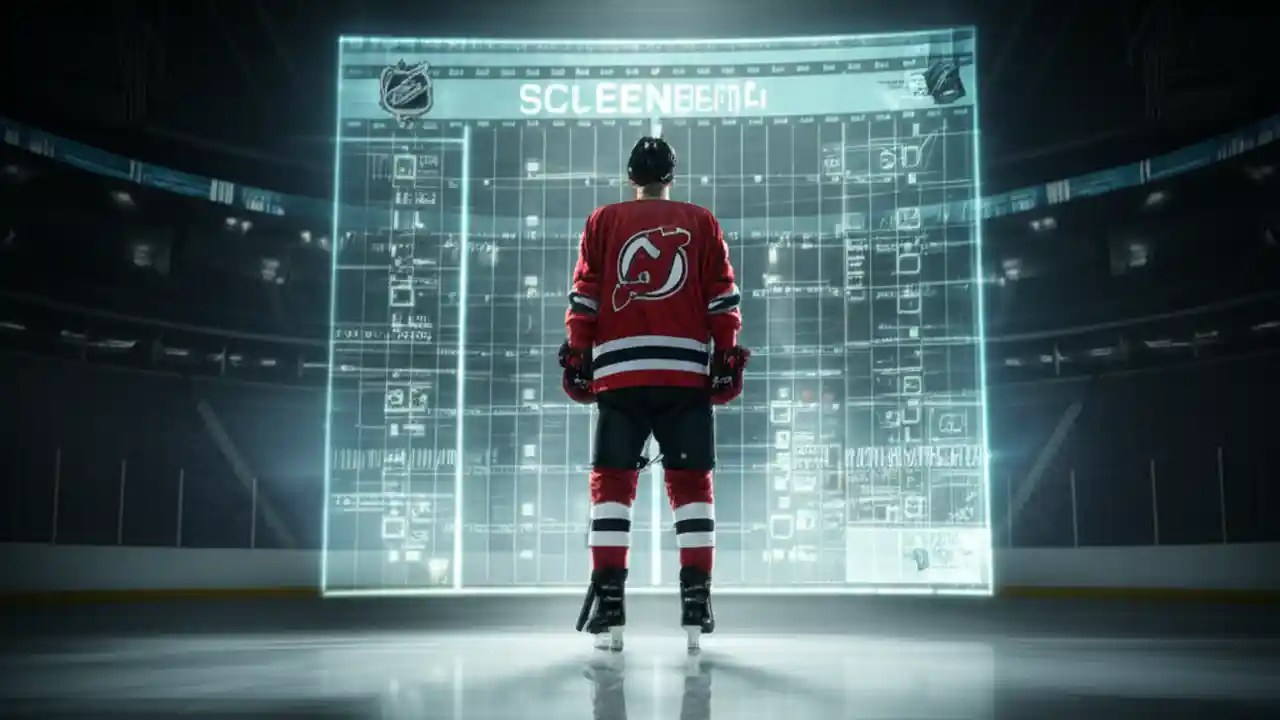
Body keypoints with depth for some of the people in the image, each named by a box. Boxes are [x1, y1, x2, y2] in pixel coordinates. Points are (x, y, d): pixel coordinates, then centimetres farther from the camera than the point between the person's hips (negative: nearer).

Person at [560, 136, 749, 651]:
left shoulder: (604, 221, 11)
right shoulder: (702, 223, 11)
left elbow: (584, 296, 5)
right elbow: (723, 298, 5)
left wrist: (579, 358, 9)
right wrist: (726, 359, 7)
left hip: (620, 371, 0)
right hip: (686, 372, 1)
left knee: (612, 483, 4)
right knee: (690, 484, 7)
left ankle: (608, 605, -2)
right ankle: (696, 603, 1)